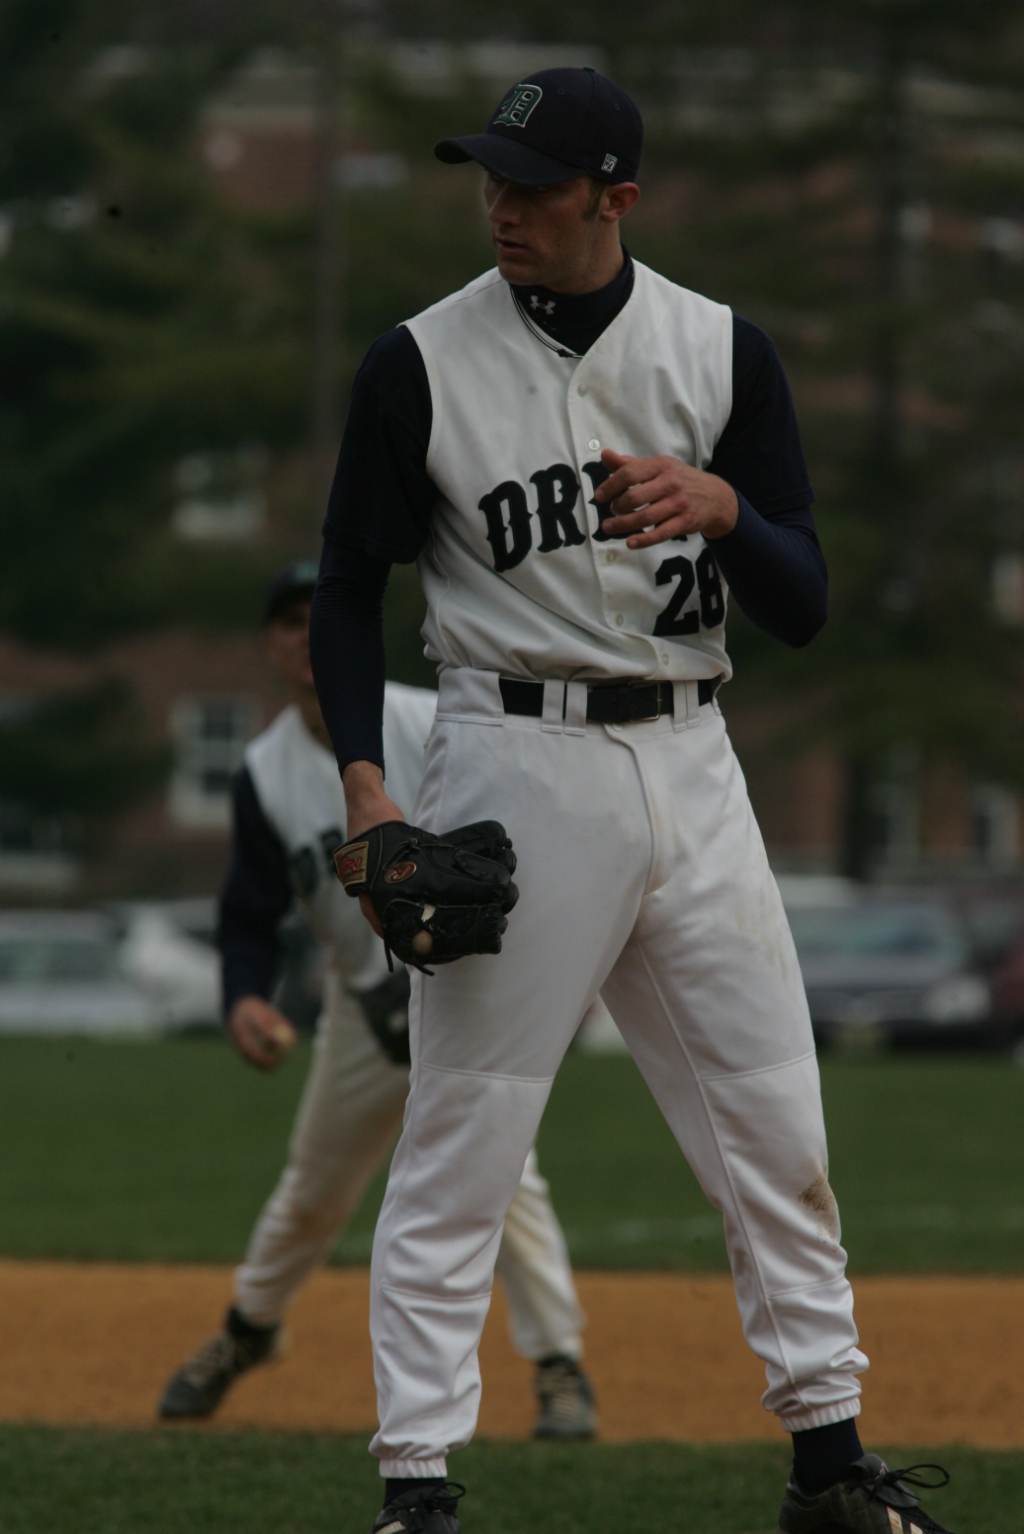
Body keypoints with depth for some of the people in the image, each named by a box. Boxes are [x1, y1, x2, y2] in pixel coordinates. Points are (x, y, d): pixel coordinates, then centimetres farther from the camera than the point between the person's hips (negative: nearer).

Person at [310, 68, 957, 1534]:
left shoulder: (725, 353, 3)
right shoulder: (421, 364, -2)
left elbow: (804, 607, 1)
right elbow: (350, 585, 3)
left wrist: (722, 506, -20)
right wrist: (365, 776, -10)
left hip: (690, 764, 3)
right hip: (517, 765, -3)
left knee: (776, 1125, 7)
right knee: (461, 1138, -5)